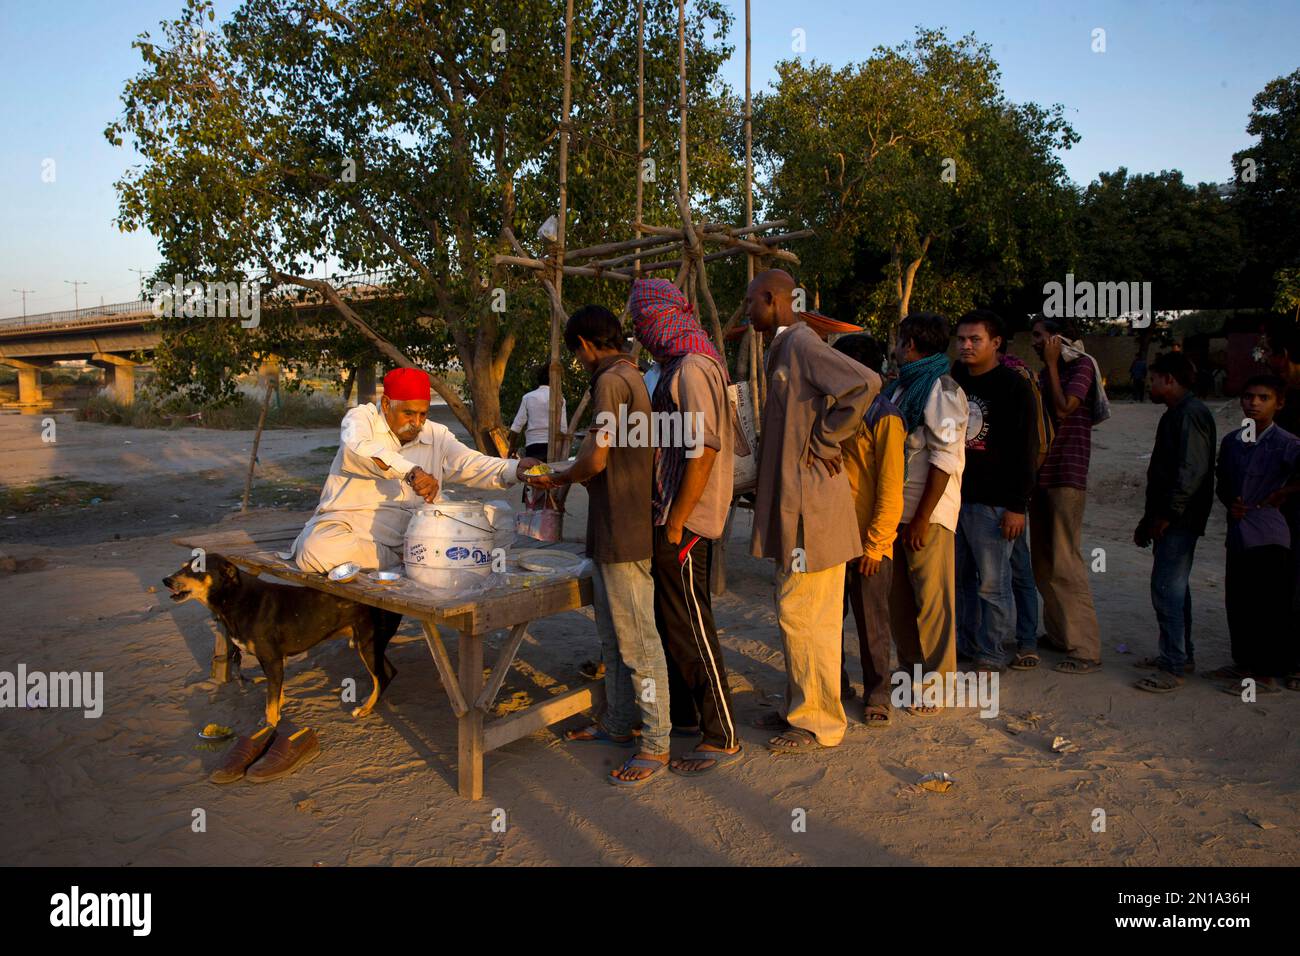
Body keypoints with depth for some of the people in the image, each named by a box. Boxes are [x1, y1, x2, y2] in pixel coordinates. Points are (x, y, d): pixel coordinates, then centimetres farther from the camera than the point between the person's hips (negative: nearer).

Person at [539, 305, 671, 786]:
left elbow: (595, 459, -20)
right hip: (615, 531, 10)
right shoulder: (635, 377, 16)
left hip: (624, 532, -10)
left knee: (638, 641, -2)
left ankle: (655, 746, 8)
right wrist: (577, 475, 19)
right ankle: (617, 724, 32)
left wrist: (560, 477, -2)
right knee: (613, 637, 19)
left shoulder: (611, 381, -15)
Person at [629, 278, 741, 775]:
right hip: (676, 516, 10)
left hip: (685, 520, -10)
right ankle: (684, 712, 33)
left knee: (690, 626, -3)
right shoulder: (681, 365, 15)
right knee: (674, 619, 18)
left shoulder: (691, 367, -16)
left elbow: (702, 450, -23)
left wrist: (675, 525, -21)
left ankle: (721, 736, 9)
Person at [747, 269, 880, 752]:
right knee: (797, 613, 18)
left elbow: (866, 383, -27)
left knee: (803, 617, -2)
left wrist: (822, 444, -19)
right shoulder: (784, 348, 16)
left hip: (810, 503, -10)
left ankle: (817, 724, 12)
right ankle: (804, 707, 31)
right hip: (794, 499, 10)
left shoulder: (802, 344, -15)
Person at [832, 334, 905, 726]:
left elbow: (890, 488, -13)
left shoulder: (884, 418, -9)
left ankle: (877, 696, 20)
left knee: (872, 623, 6)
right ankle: (834, 685, 29)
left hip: (867, 542, -6)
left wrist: (874, 544, -15)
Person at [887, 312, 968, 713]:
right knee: (900, 597, 14)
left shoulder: (941, 389, -11)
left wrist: (923, 518, -19)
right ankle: (911, 671, 28)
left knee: (932, 598, 0)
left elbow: (944, 459, -17)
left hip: (928, 513, -9)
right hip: (897, 509, 9)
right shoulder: (903, 387, 17)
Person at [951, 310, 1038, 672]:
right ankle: (965, 644, 26)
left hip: (993, 503, -6)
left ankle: (990, 657, 11)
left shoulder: (1014, 387, -7)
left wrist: (1017, 506, -13)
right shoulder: (953, 381, 11)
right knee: (960, 577, 13)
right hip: (952, 496, 6)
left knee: (992, 583, 1)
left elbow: (1025, 451, -9)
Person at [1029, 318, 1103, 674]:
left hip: (1067, 477, -9)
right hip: (1041, 474, 9)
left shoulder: (1081, 365, -6)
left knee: (1065, 563, -10)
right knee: (1043, 562, 13)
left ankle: (1086, 649, -4)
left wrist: (1051, 364, -12)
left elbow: (1063, 409, -19)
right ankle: (1057, 632, 24)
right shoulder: (1044, 373, 18)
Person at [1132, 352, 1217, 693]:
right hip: (1170, 519, 11)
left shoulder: (1191, 414, -15)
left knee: (1167, 588, -10)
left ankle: (1174, 667, -4)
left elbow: (1192, 470, -24)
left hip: (1180, 520, -11)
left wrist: (1166, 515, -21)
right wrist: (1149, 518, 21)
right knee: (1174, 586, 16)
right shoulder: (1175, 414, 18)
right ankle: (1181, 655, 27)